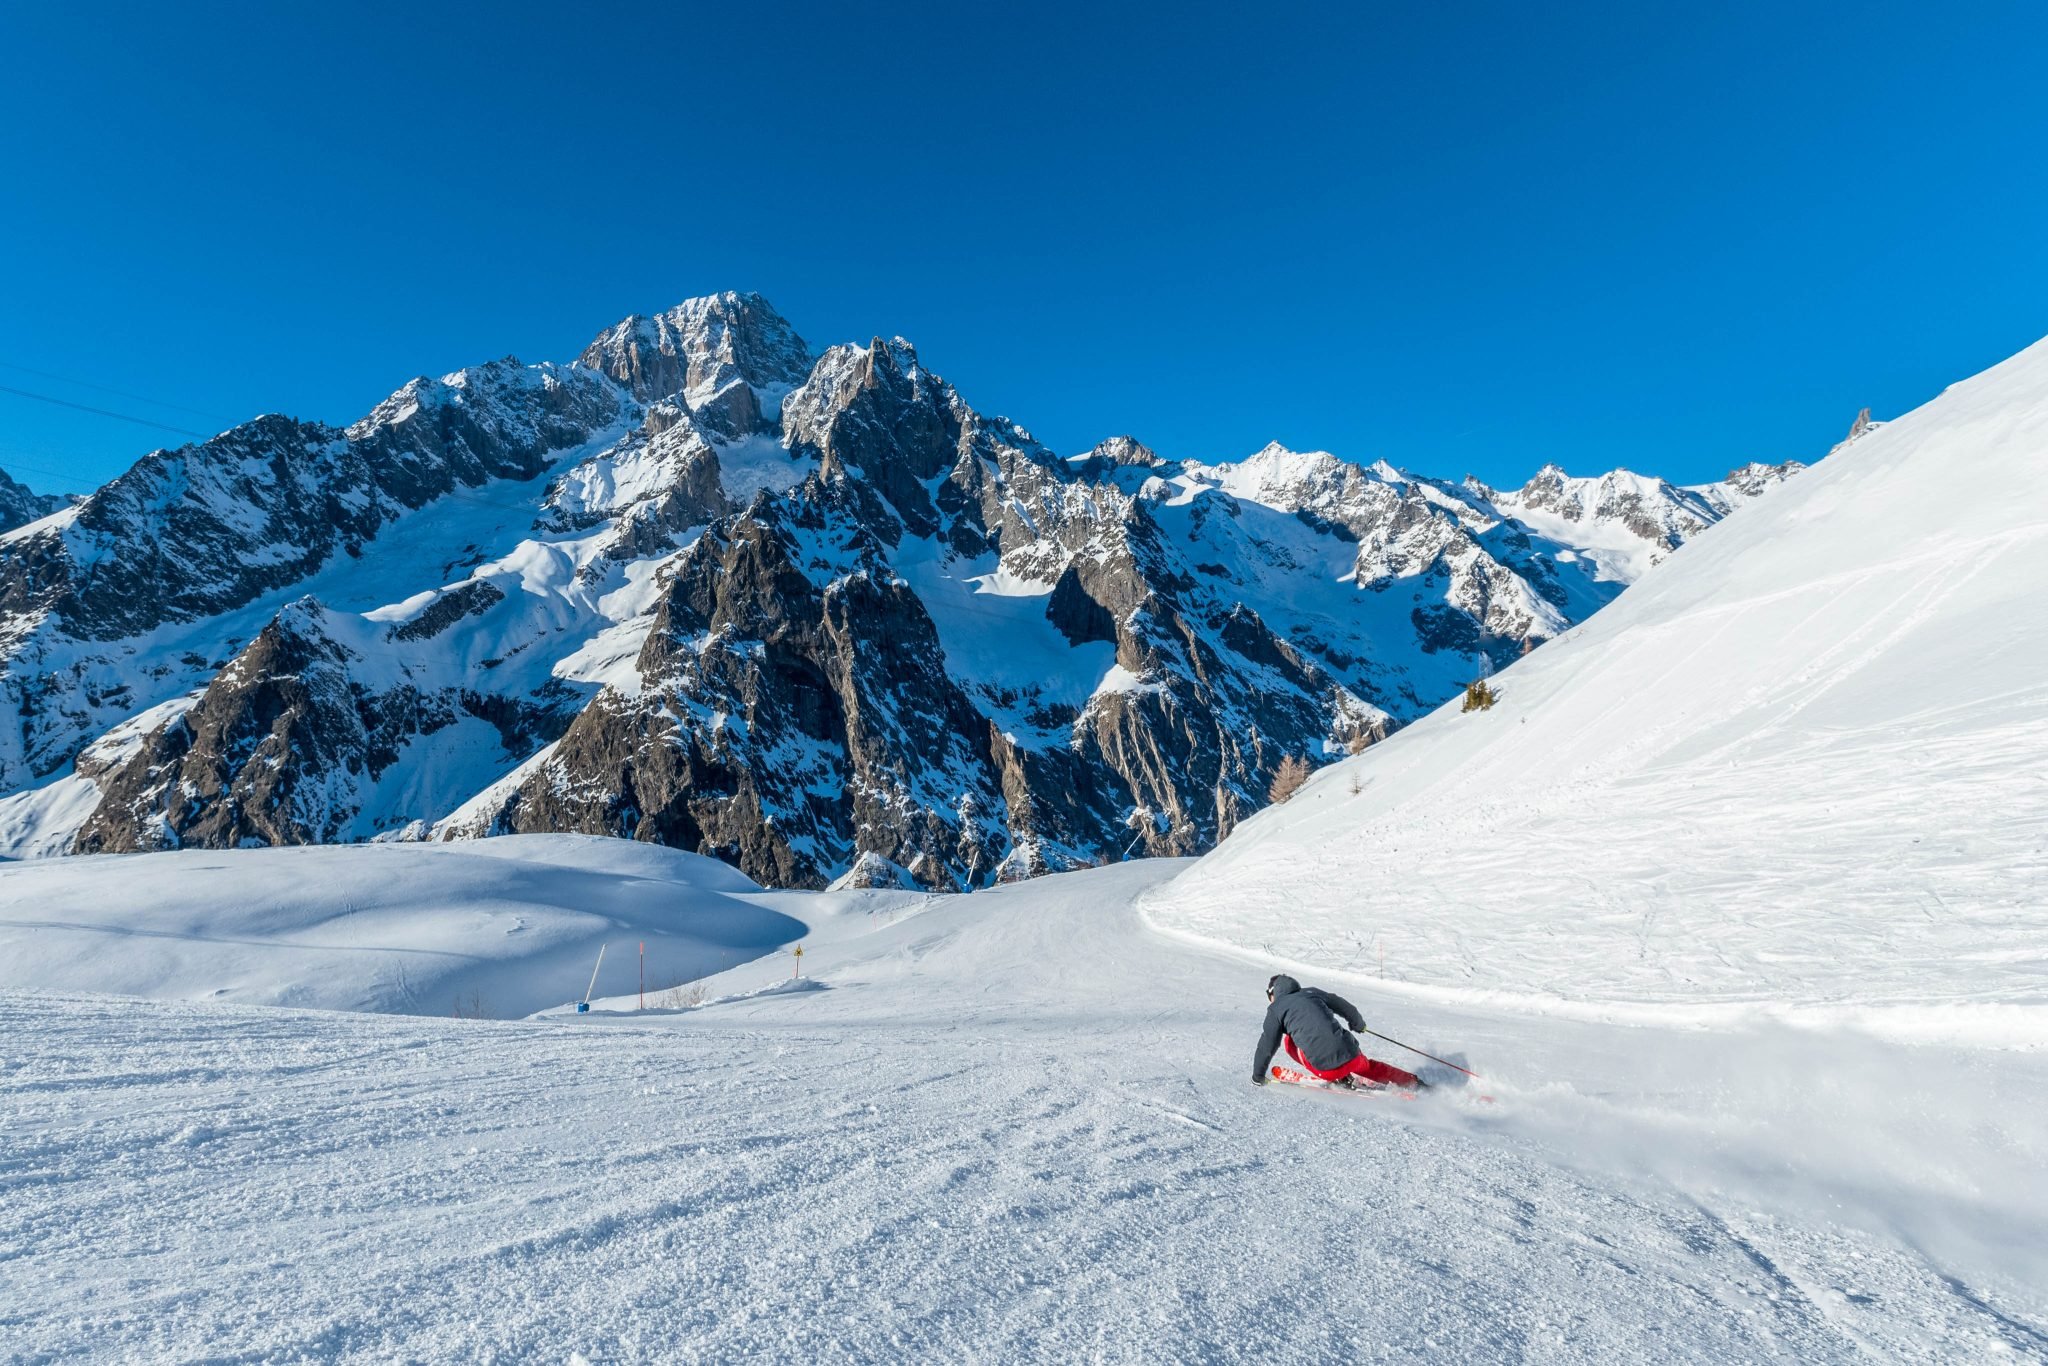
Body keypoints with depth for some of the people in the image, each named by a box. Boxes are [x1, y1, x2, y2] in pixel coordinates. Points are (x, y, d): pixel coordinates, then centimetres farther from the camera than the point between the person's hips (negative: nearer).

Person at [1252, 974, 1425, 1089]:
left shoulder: (1276, 1009, 6)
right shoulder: (1311, 992, 18)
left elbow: (1267, 1045, 6)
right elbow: (1343, 1006, 29)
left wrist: (1258, 1075, 18)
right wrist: (1358, 1023, 48)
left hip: (1326, 1068, -5)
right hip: (1351, 1055, 5)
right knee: (1368, 1067, 37)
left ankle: (1340, 1079, 11)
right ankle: (1415, 1083, 34)